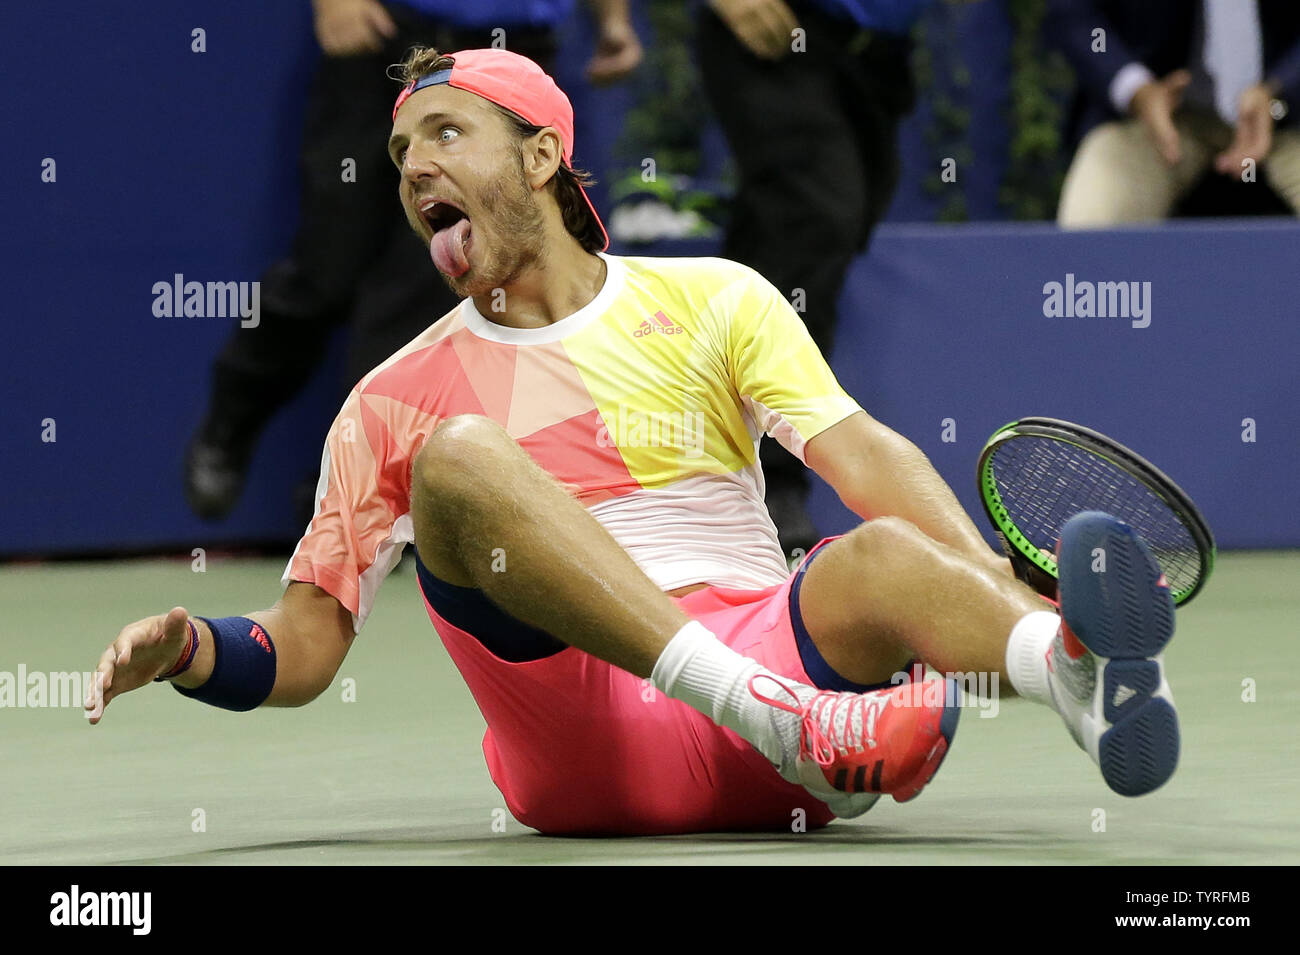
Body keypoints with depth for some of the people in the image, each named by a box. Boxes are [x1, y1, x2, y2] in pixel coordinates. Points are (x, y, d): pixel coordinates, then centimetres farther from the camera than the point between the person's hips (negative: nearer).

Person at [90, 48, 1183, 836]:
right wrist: (184, 648, -9)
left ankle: (1079, 664, -68)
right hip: (581, 755, 0)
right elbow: (300, 650, 16)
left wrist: (1004, 589, -19)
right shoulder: (394, 403, 18)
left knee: (880, 557, -30)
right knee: (460, 457, -24)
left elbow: (863, 456, 1)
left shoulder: (711, 300, 16)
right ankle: (789, 720, -45)